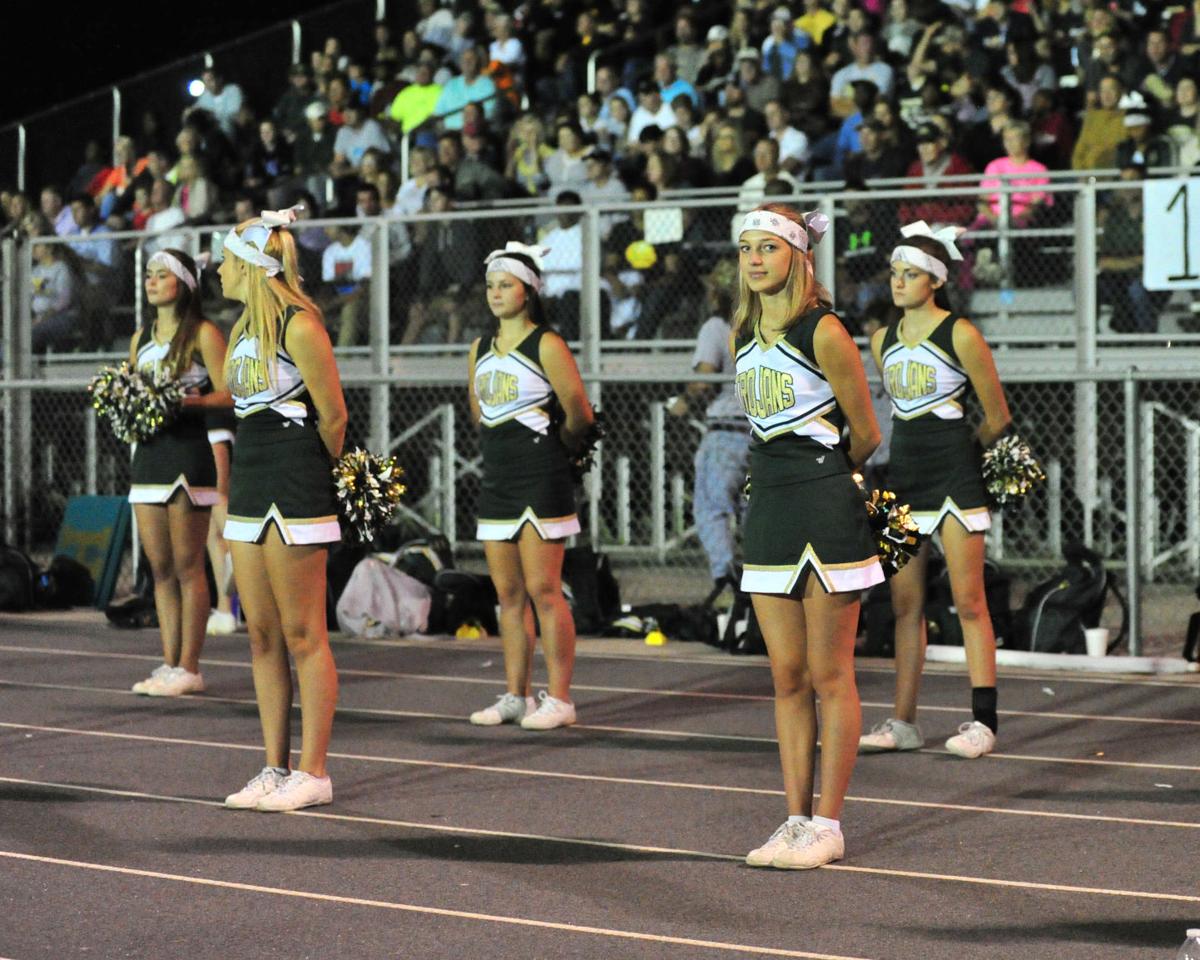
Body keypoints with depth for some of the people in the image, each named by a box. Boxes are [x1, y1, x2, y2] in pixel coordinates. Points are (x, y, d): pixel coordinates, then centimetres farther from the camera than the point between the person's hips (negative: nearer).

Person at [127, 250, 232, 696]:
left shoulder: (203, 333, -4)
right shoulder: (141, 337, 18)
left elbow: (227, 395, -10)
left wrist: (181, 401, -23)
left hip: (189, 453, -7)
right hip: (147, 453, 7)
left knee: (187, 566, -4)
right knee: (160, 568, 8)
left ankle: (188, 668, -1)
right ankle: (169, 664, 13)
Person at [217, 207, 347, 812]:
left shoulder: (299, 327, -12)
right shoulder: (245, 329, 15)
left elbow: (333, 417, -10)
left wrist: (309, 473, 3)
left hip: (295, 491, -9)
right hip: (250, 489, 9)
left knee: (302, 635, -4)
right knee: (262, 636, 9)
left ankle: (313, 774, 0)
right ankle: (276, 769, 15)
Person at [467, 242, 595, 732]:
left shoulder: (547, 345, -8)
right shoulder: (480, 348, 13)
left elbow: (580, 415, -8)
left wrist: (554, 443, 8)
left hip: (541, 482, -7)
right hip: (496, 480, 7)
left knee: (543, 591, -7)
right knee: (508, 595, 9)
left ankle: (559, 699, -3)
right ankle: (515, 696, 15)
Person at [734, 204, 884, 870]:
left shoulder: (823, 333, -11)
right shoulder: (743, 339, 10)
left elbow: (865, 435, -3)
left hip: (825, 511, -7)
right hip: (767, 510, 7)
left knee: (829, 677, 0)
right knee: (787, 678, 9)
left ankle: (827, 826, 5)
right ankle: (796, 820, 14)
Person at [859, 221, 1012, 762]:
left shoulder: (960, 336, -8)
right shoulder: (883, 341, 9)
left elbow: (997, 418, -2)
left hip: (955, 478, -6)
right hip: (902, 476, 6)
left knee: (969, 602, -4)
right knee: (905, 604, 7)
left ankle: (982, 722, -1)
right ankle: (903, 723, 11)